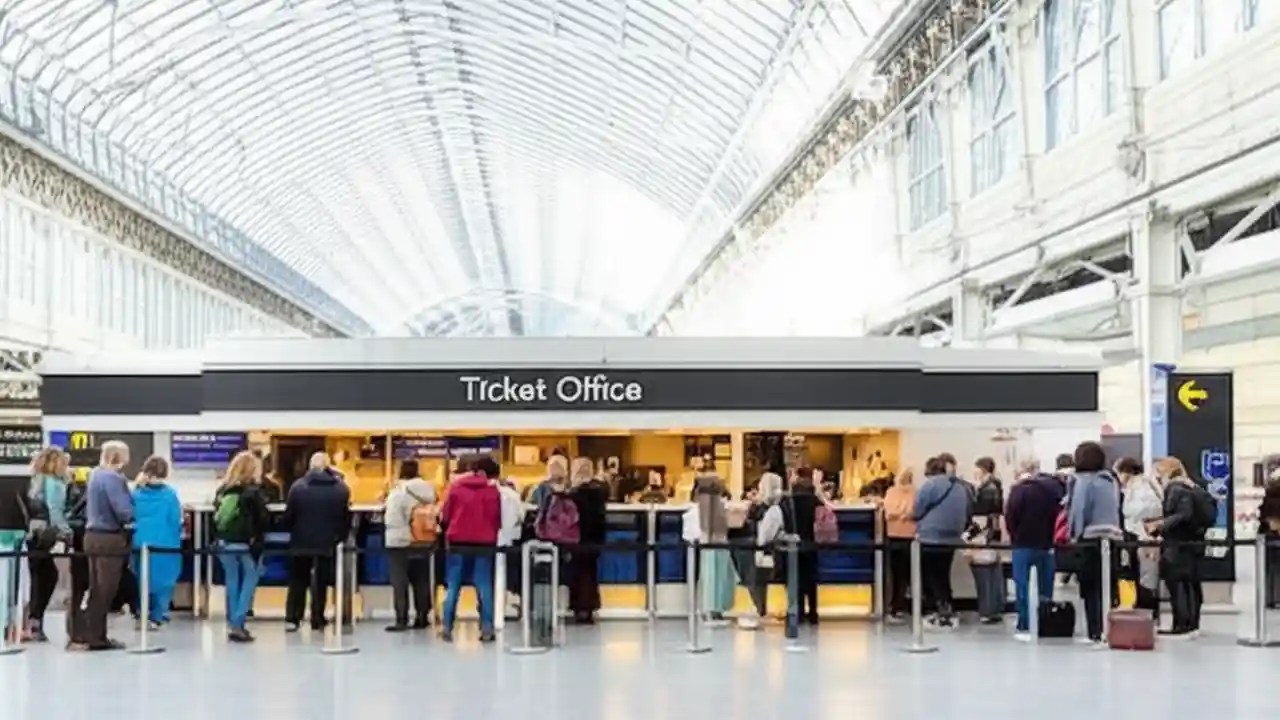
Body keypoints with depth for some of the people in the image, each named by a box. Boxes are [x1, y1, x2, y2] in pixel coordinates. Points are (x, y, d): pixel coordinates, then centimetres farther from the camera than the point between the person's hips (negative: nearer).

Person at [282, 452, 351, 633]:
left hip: (301, 542, 0)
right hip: (327, 543, 1)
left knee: (298, 581, 11)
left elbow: (288, 516, -4)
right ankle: (317, 620, 10)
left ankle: (292, 619, 5)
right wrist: (341, 537, 12)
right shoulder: (341, 488, 0)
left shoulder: (298, 486, -5)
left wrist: (290, 530, 14)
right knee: (321, 582, 10)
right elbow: (346, 517, 1)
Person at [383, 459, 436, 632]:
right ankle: (422, 617, 16)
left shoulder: (398, 491, -12)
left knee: (400, 583, -2)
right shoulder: (428, 490, 2)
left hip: (400, 542, -5)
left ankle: (401, 620, -6)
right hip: (423, 542, 5)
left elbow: (390, 518, -14)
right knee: (421, 582, 13)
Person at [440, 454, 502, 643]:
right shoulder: (493, 490, -1)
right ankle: (487, 629, 0)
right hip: (484, 543, -1)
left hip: (458, 542, 1)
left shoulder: (456, 486, 2)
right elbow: (497, 519, -1)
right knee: (484, 586, 4)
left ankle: (447, 628, 2)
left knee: (453, 587, 6)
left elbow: (445, 515, 4)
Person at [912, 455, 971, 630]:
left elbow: (917, 511, -7)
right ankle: (946, 612, 17)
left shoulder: (930, 484, -9)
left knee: (930, 577, 1)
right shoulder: (960, 487, 13)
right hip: (951, 539, 7)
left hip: (931, 538, -7)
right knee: (942, 576, 15)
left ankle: (943, 615, -2)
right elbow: (967, 514, 18)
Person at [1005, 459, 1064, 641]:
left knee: (1022, 586, 1)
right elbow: (1059, 512, 6)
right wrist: (1050, 536, 12)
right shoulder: (1054, 486, 4)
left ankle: (1024, 627, 0)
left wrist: (1014, 535, 5)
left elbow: (1010, 515, -12)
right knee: (1045, 587, 12)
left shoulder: (1019, 489, -11)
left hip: (1024, 544, -5)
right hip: (1047, 544, 5)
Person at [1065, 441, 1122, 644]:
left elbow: (1077, 510, -11)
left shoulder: (1082, 480, -8)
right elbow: (1117, 509, 13)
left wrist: (1075, 535, -5)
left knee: (1091, 589, 0)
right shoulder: (1111, 479, 12)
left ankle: (1095, 633, -1)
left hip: (1089, 539, -6)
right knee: (1108, 587, 11)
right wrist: (1113, 531, 13)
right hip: (1112, 537, 6)